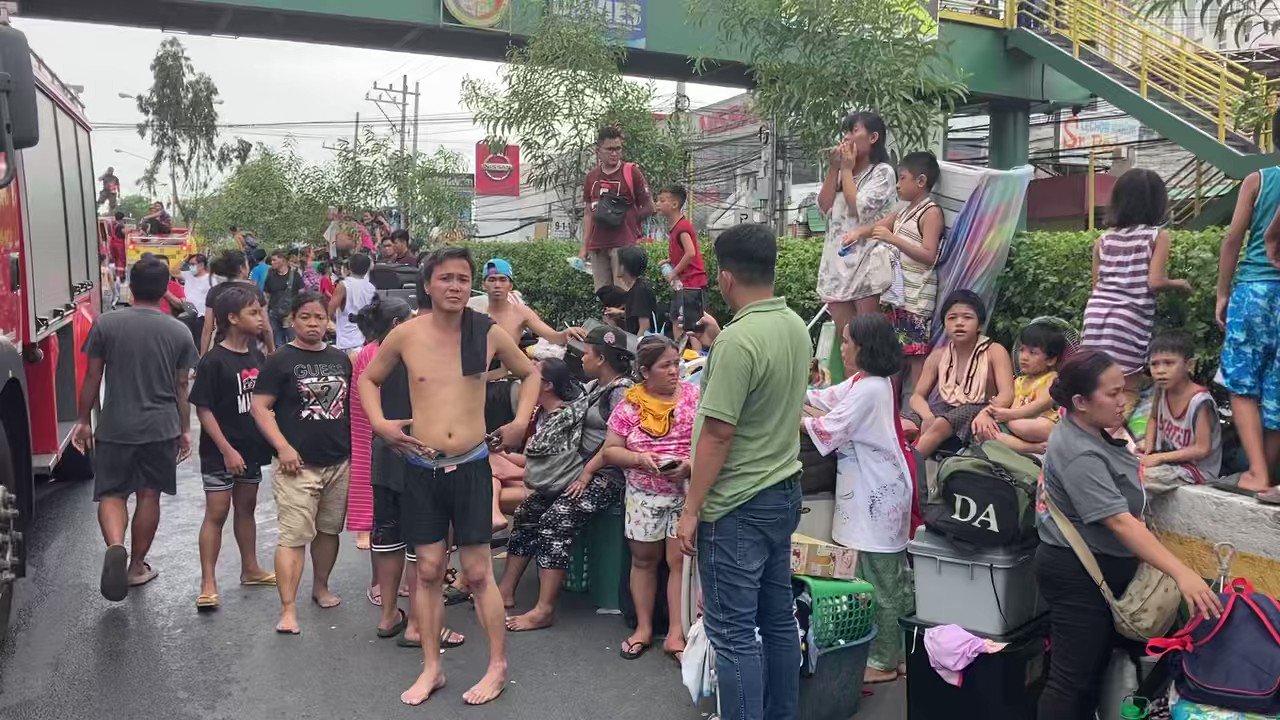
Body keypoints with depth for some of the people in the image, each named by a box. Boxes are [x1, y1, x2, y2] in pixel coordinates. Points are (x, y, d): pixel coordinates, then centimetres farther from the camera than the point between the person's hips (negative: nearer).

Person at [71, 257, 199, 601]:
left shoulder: (105, 324, -6)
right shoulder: (179, 333, -3)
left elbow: (92, 377, -1)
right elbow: (182, 386, 2)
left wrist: (83, 421, 11)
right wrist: (185, 429, 13)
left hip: (114, 427, -1)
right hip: (162, 428, 1)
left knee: (111, 494, 10)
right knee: (149, 495, 12)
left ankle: (115, 546, -17)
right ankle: (137, 566, 22)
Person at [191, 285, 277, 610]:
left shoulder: (256, 355, 4)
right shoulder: (214, 361, -16)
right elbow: (203, 409, -16)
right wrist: (227, 450, -19)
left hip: (251, 447, 7)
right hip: (221, 452, -7)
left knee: (246, 508, 18)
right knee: (216, 513, -2)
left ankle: (250, 568, 32)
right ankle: (208, 583, 6)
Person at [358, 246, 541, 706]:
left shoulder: (489, 333, -3)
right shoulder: (406, 335, -3)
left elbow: (530, 374, 14)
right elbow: (368, 379, 14)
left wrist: (521, 421, 2)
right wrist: (379, 424, -1)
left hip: (471, 466, -1)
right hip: (421, 468, 1)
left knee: (478, 572, 3)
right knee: (428, 570, 9)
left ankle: (498, 666, 18)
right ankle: (431, 669, 23)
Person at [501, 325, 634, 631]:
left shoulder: (621, 391, -11)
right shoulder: (594, 387, 18)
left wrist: (587, 473, -19)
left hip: (605, 476, -9)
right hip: (582, 470, 9)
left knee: (555, 521, -24)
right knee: (527, 513, 1)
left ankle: (544, 611, -22)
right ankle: (506, 591, 6)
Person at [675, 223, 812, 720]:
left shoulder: (737, 340, -22)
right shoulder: (796, 328, 4)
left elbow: (717, 435, -21)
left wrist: (691, 510, -13)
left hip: (737, 506, -9)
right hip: (783, 492, 9)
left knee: (733, 634, 1)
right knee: (778, 620, 18)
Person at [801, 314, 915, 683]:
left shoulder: (868, 389, -19)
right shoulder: (866, 382, 13)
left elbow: (828, 431, -19)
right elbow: (821, 400, 13)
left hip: (878, 494, -10)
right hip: (879, 490, 10)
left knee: (879, 579, 0)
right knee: (890, 574, 16)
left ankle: (883, 662, 10)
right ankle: (894, 652, 26)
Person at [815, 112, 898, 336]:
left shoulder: (882, 172, -1)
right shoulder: (842, 173, 19)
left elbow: (857, 208, -13)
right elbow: (824, 207, 9)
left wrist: (846, 169, -1)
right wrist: (833, 169, 5)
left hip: (867, 263, -6)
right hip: (837, 262, 6)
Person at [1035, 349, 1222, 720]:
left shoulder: (1090, 432, 4)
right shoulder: (1080, 456, -28)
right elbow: (1120, 522, -33)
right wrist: (1182, 573, -36)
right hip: (1078, 577, -10)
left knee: (1095, 668, 20)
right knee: (1073, 679, -3)